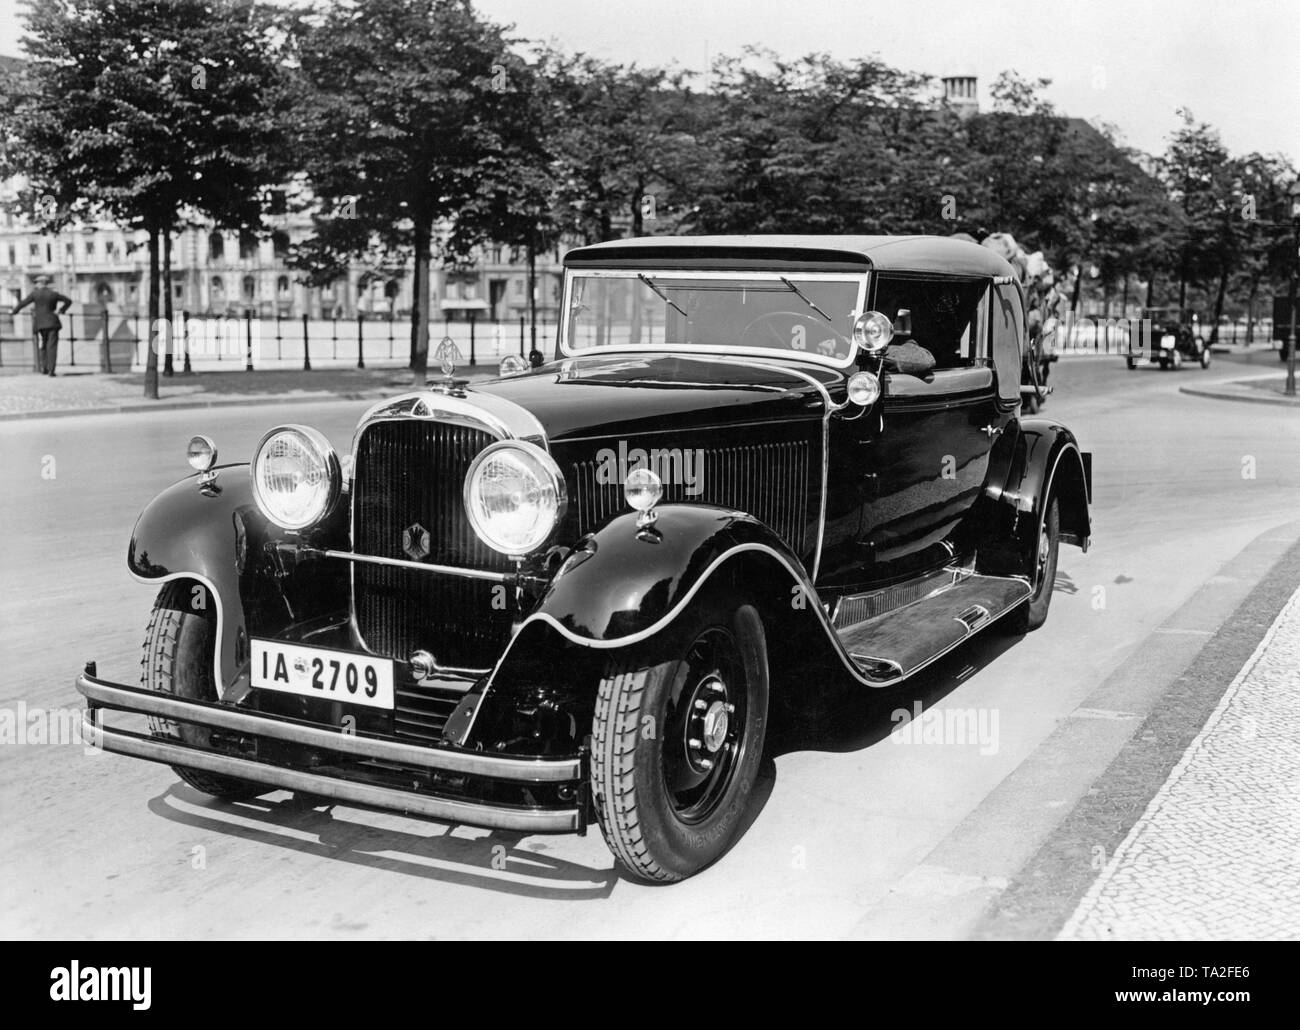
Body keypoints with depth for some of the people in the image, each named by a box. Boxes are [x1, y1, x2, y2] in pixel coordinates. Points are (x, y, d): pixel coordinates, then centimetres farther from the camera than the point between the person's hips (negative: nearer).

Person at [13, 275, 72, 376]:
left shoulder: (35, 293, 0)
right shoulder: (54, 294, 5)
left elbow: (22, 303, 2)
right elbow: (68, 301, 14)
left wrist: (14, 311, 16)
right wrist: (61, 310, 18)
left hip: (39, 324, 0)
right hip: (52, 323, 0)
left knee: (41, 346, 14)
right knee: (52, 346, -2)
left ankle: (44, 368, 6)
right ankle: (51, 370, -9)